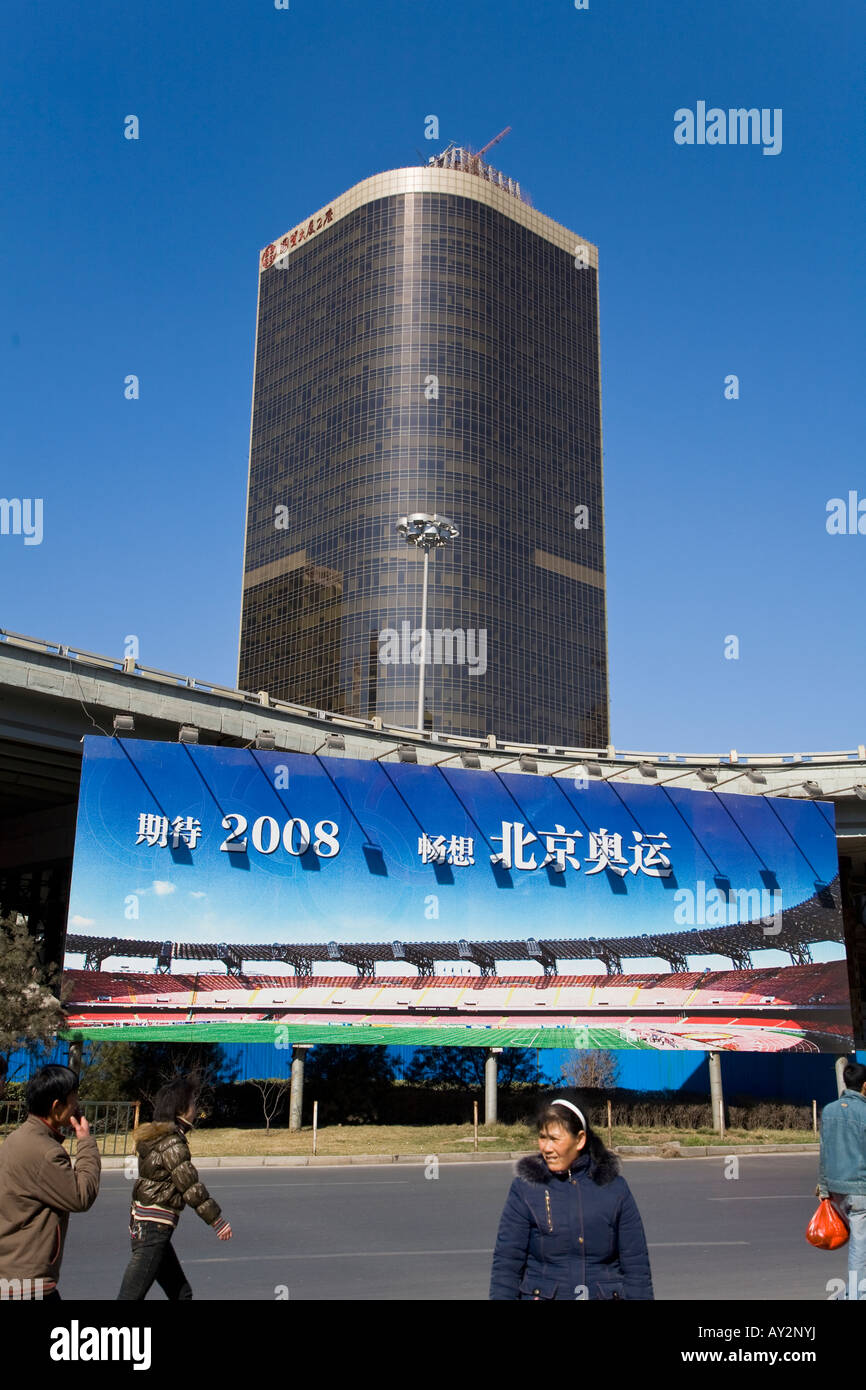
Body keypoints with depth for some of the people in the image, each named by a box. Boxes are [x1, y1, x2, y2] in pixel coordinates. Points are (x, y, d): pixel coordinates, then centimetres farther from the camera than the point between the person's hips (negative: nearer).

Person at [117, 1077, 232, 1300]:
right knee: (131, 1296, -8)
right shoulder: (172, 1144, -17)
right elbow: (191, 1187, -16)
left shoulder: (156, 1137, 11)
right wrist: (217, 1220, -9)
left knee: (181, 1293, 16)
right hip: (154, 1229, -10)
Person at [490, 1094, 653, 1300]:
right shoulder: (524, 1188, -1)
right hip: (541, 1293, -1)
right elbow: (506, 1263, 1)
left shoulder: (615, 1188, 2)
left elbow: (636, 1263, 7)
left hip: (606, 1293, 1)